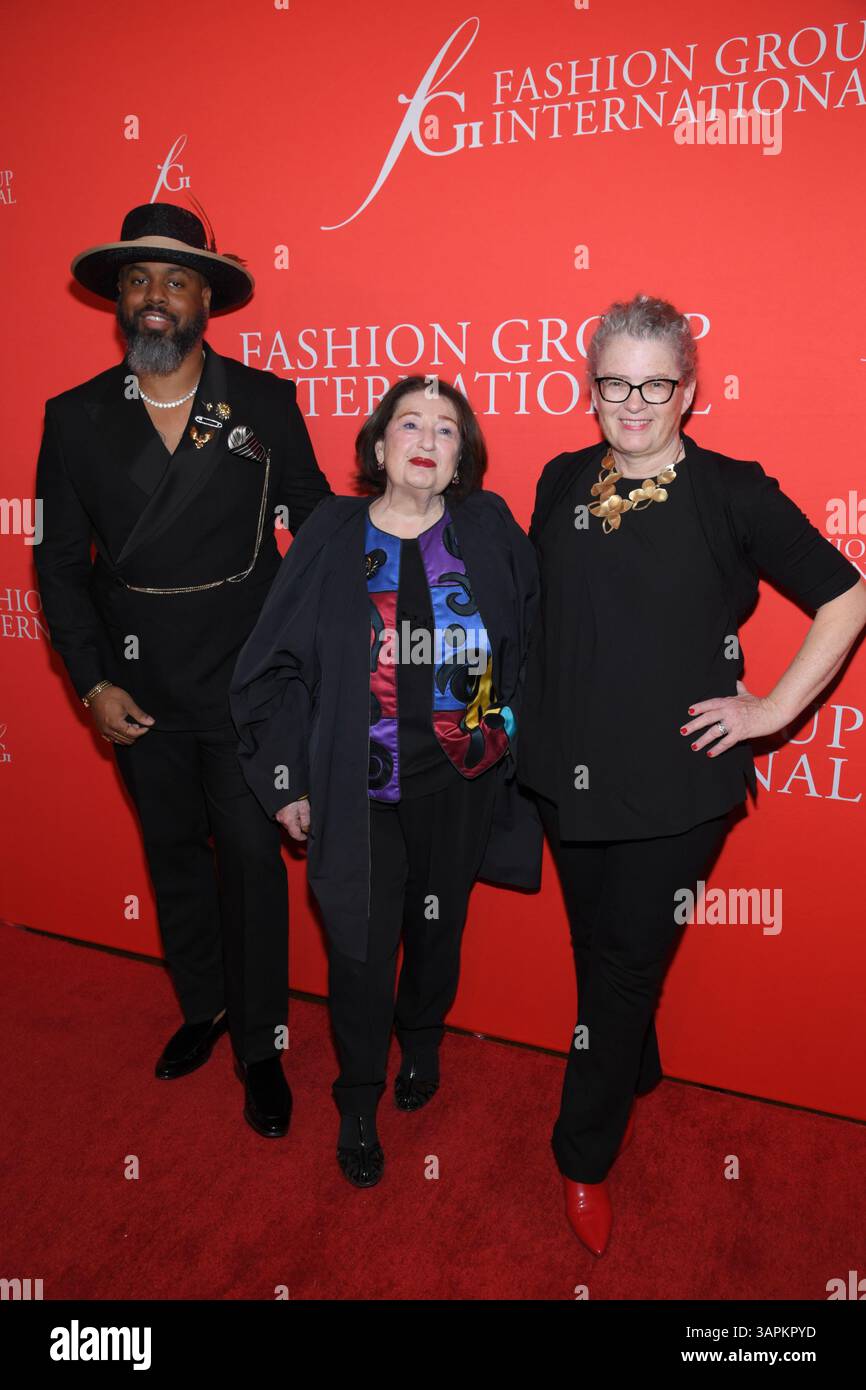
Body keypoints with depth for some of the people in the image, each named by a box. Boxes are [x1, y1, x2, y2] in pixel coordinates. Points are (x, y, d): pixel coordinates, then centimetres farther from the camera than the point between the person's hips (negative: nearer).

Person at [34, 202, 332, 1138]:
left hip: (245, 683, -2)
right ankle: (203, 1007, 39)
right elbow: (60, 562, 3)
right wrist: (92, 682, -5)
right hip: (139, 692, 3)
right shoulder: (75, 417, 1)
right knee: (173, 851, 17)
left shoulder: (266, 403, -2)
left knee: (251, 858, 4)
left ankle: (260, 1044, 23)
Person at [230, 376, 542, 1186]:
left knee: (438, 928, 19)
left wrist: (518, 736, 1)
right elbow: (275, 667, -2)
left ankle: (422, 1043, 49)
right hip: (359, 790, -1)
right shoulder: (333, 535, -5)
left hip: (460, 784, 2)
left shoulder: (489, 528, -2)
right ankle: (359, 1101, 31)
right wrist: (286, 782, -3)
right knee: (360, 945, 6)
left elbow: (535, 639, 4)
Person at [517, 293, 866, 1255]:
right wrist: (533, 720, 9)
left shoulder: (732, 492, -8)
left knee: (627, 965, 7)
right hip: (571, 771, 4)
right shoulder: (563, 482, 4)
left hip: (676, 781, -4)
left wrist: (772, 711, -7)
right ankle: (634, 1077, 48)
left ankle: (585, 1156, 28)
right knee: (597, 950, 19)